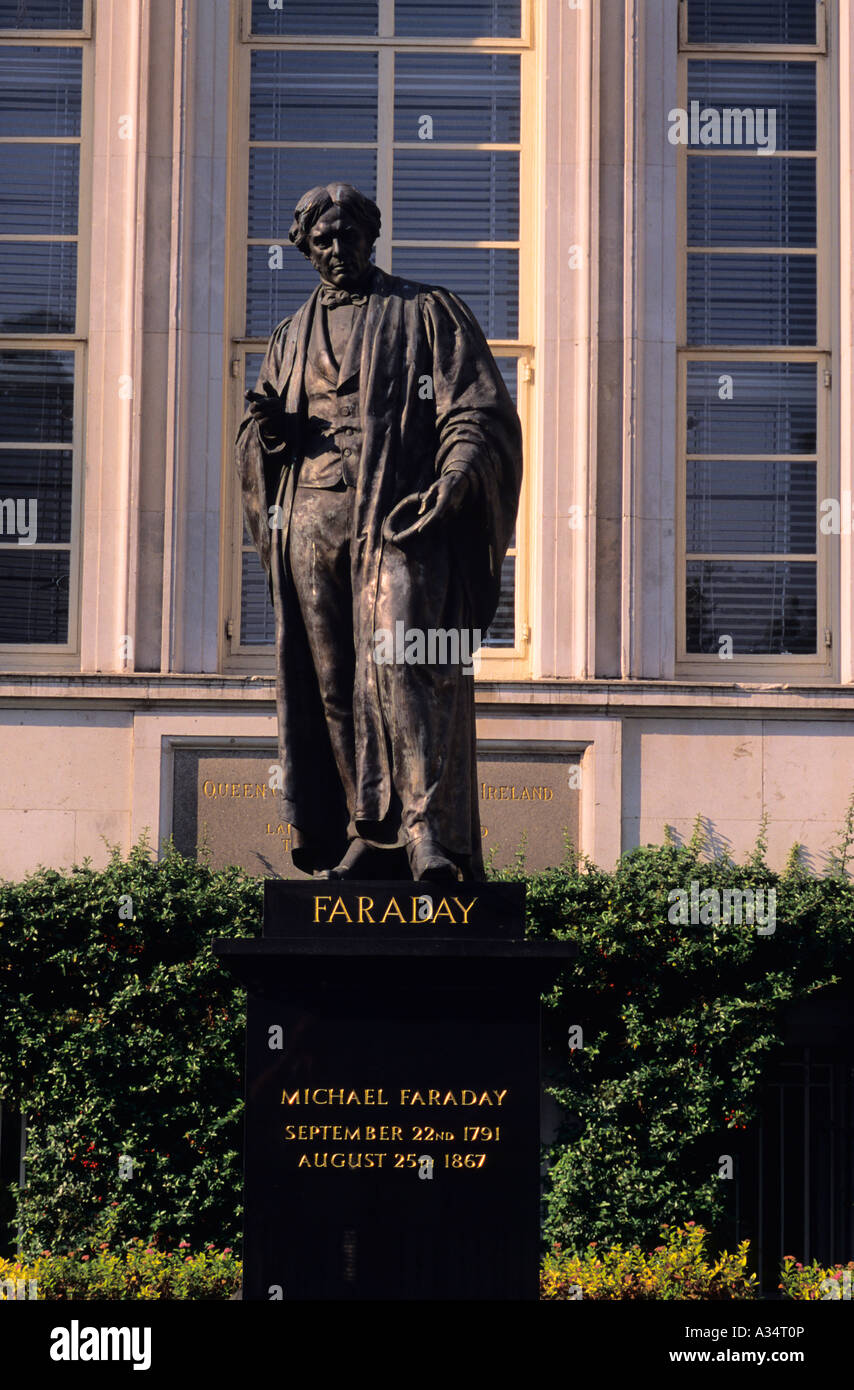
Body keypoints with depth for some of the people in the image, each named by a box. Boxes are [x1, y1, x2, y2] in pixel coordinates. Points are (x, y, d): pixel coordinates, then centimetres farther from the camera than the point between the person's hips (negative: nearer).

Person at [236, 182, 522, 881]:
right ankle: (369, 839, 4)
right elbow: (255, 454, 22)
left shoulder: (428, 312, 11)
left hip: (400, 517, -5)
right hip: (312, 522, 5)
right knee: (335, 686, 0)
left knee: (402, 664, -21)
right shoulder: (291, 338, 24)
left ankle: (429, 831, -28)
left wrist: (455, 480, -17)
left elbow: (480, 411, 2)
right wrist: (266, 425, -3)